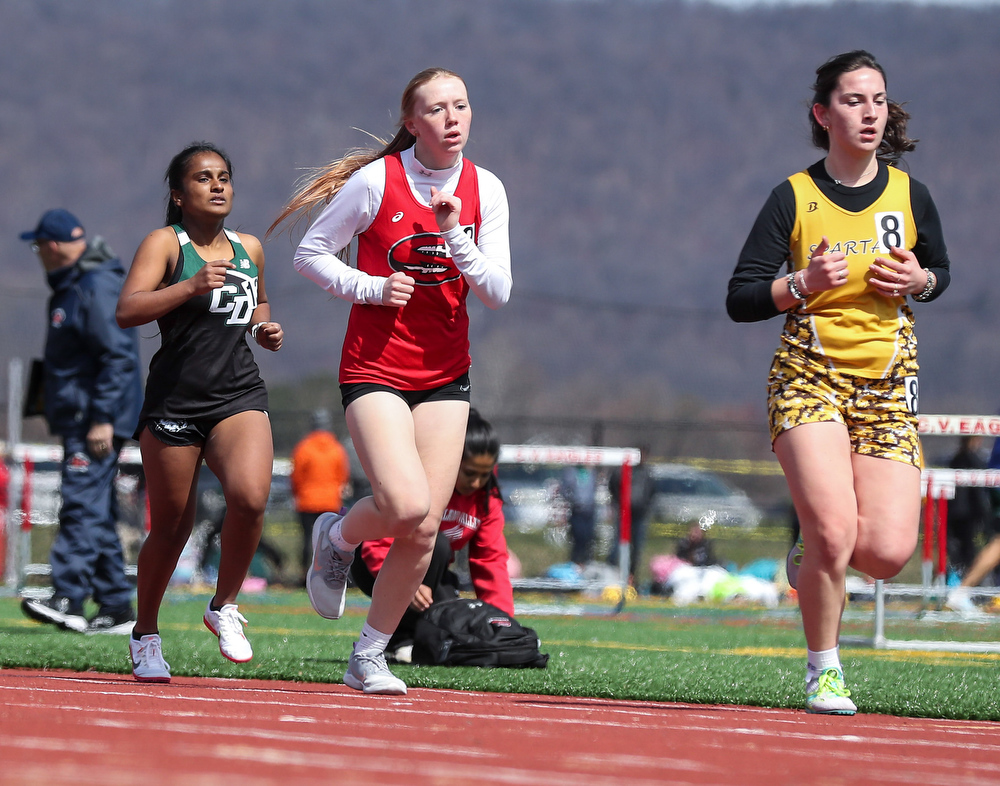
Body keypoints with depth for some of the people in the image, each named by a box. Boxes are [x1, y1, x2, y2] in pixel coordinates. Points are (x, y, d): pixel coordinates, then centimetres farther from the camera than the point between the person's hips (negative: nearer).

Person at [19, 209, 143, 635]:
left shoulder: (99, 286, -14)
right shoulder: (71, 287, 19)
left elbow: (119, 356, -21)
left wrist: (103, 419, -25)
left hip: (95, 422, -11)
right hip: (78, 420, 11)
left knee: (82, 505, -17)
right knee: (97, 513, 10)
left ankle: (68, 597, -25)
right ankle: (116, 608, 12)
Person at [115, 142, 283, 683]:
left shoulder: (248, 249, 14)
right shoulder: (165, 243, -3)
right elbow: (127, 310, -17)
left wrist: (265, 327, 11)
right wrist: (192, 285, -28)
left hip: (239, 395, 3)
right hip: (175, 398, -3)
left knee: (250, 496, -23)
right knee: (172, 524, 4)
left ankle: (224, 607, -1)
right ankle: (145, 635, 26)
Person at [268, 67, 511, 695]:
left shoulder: (485, 189, 1)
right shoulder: (375, 180, -9)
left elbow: (499, 291, -1)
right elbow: (310, 254, 0)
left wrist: (456, 239, -17)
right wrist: (372, 288, -15)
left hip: (445, 372, 4)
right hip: (375, 365, -4)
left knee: (424, 529, -3)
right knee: (406, 505, -23)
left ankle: (369, 658, 14)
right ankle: (337, 537, 13)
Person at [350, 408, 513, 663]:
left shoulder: (486, 497, -7)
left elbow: (491, 559, -6)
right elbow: (378, 544, -30)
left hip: (427, 572, 5)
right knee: (436, 545, -35)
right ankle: (400, 637, -25)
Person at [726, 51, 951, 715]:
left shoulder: (909, 194, 5)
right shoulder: (794, 198, -3)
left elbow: (940, 271, 22)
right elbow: (740, 300, 0)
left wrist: (916, 280, -1)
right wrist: (805, 282, -17)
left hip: (889, 384, 3)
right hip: (810, 377, -3)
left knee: (887, 552, -11)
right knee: (835, 530, -21)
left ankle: (812, 560, 26)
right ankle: (823, 672, 2)